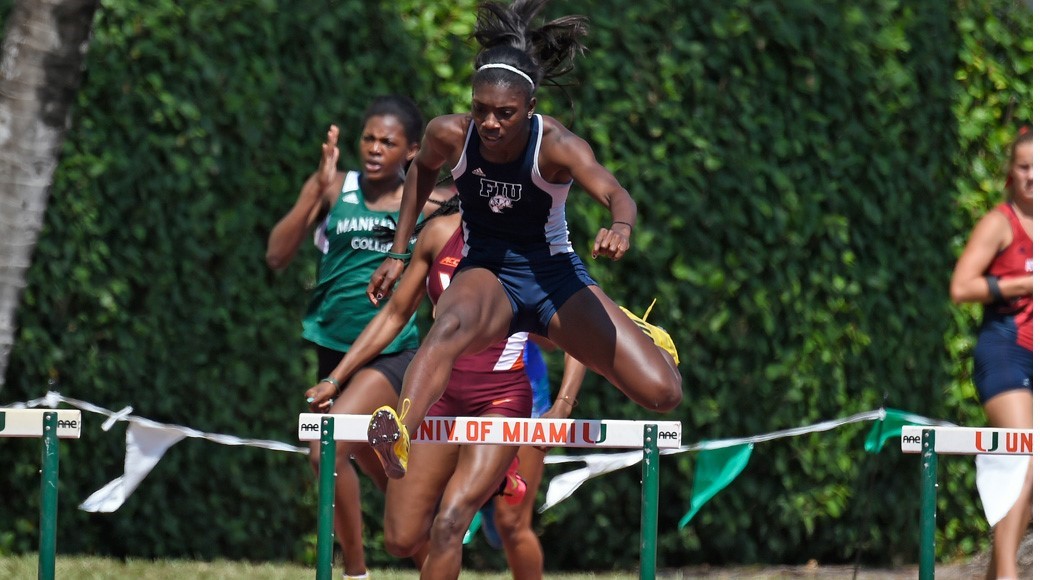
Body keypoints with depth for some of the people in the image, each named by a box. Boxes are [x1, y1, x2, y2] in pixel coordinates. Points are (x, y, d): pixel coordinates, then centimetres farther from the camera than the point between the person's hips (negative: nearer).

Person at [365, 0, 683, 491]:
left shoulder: (555, 146, -22)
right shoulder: (449, 136, -13)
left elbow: (616, 195, -39)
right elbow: (423, 169, 12)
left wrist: (620, 226, -63)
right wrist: (399, 253, 12)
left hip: (554, 275, 0)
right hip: (486, 273, 0)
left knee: (662, 394, -8)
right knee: (453, 323, -40)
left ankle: (634, 332, 31)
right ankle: (398, 438, -62)